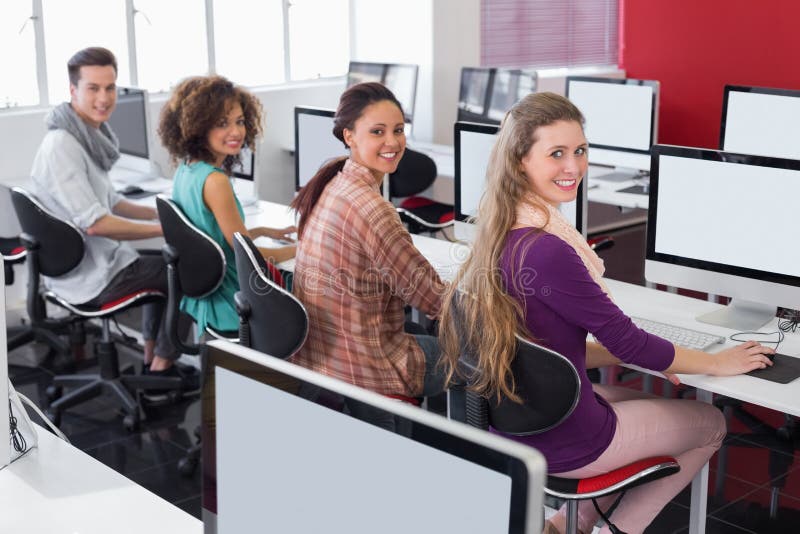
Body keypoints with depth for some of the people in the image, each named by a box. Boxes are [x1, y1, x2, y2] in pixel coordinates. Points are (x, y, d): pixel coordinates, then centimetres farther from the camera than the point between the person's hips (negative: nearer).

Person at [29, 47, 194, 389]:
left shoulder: (89, 136, 5)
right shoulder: (62, 145, -24)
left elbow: (108, 201, 16)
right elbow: (94, 223, -30)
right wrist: (166, 228, -23)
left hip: (92, 260, 9)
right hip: (89, 278, -9)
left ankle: (151, 360, 32)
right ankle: (160, 369, 13)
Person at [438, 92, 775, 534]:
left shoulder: (501, 234, -1)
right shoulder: (546, 252, -29)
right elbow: (626, 340, -18)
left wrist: (650, 359, 7)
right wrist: (719, 363, -2)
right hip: (558, 443, -8)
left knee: (649, 399, 33)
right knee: (711, 423, 17)